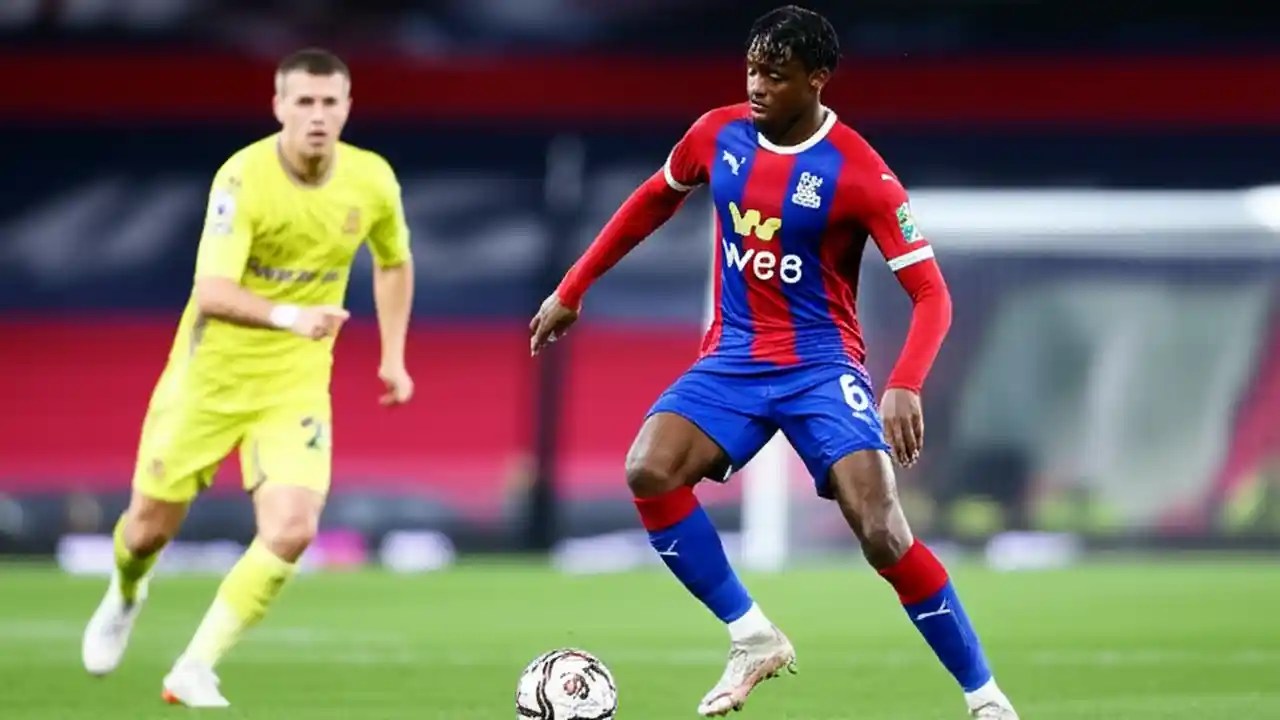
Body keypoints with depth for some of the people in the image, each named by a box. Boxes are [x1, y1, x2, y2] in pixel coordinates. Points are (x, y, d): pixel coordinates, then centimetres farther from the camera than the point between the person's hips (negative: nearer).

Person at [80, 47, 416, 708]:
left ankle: (195, 671, -5)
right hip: (212, 373, -2)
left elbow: (394, 262, 16)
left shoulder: (372, 181, -7)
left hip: (297, 381, 2)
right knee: (151, 525, 9)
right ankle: (124, 599, 47)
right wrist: (288, 316, -49)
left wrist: (393, 355, 10)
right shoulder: (243, 178, -22)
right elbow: (211, 293, -32)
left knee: (292, 530, -18)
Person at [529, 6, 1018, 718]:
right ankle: (754, 640, -7)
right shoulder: (718, 135, -1)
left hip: (822, 364, -5)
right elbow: (652, 201, 19)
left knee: (882, 532, -20)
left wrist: (905, 387, -32)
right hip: (734, 359, 5)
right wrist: (572, 291, 20)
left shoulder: (862, 175, -16)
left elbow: (931, 294, -15)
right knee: (648, 472, -21)